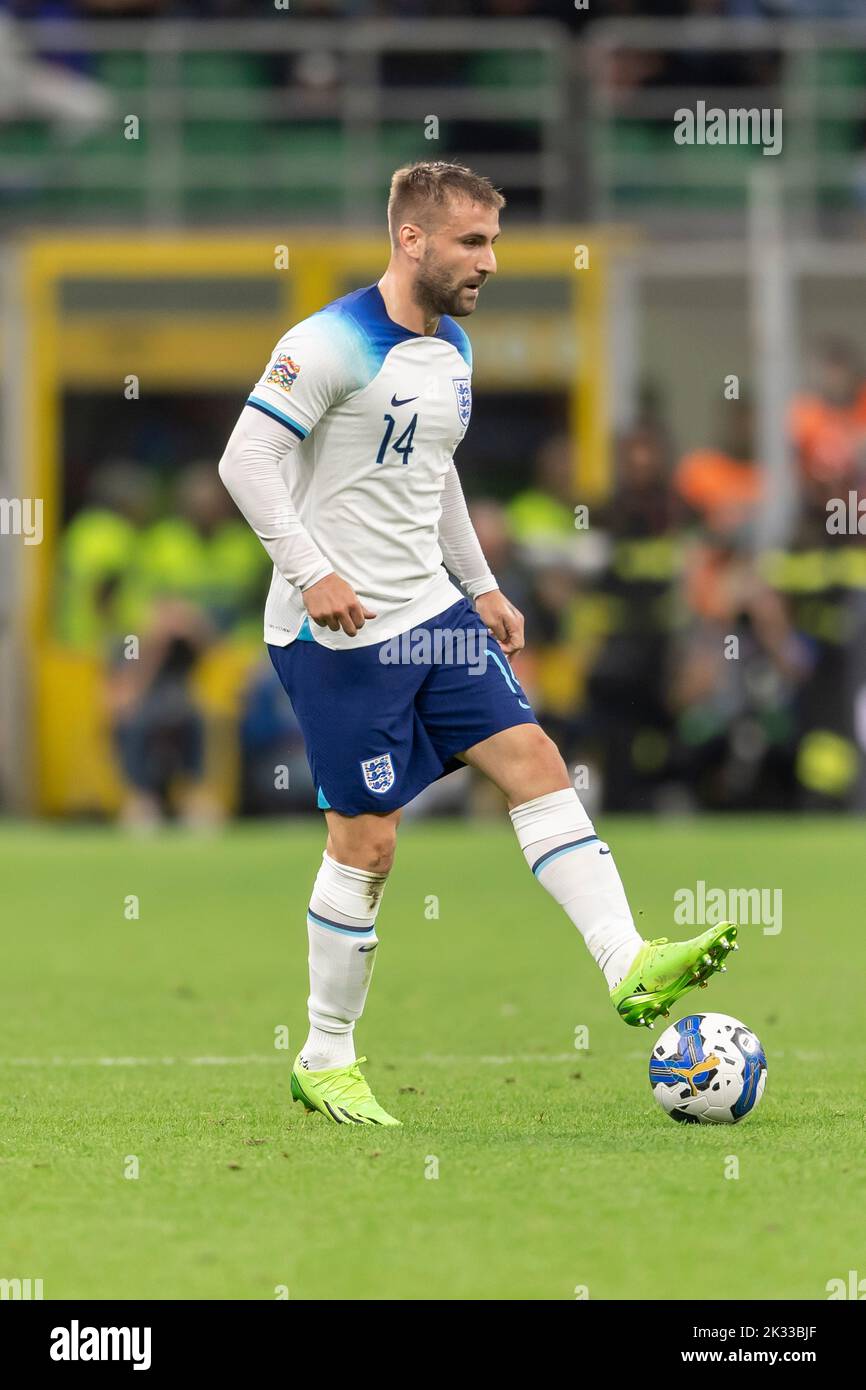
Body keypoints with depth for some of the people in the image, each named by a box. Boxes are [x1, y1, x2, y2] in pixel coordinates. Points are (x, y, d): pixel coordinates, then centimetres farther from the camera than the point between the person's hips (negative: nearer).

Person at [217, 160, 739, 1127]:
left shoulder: (453, 351, 12)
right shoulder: (336, 342, -15)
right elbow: (246, 459, -19)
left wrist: (481, 585, 21)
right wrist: (312, 574, -25)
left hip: (432, 613, 8)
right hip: (339, 634, -8)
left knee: (534, 761, -5)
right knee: (367, 840, -4)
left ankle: (629, 966, -10)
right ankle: (325, 1063, 8)